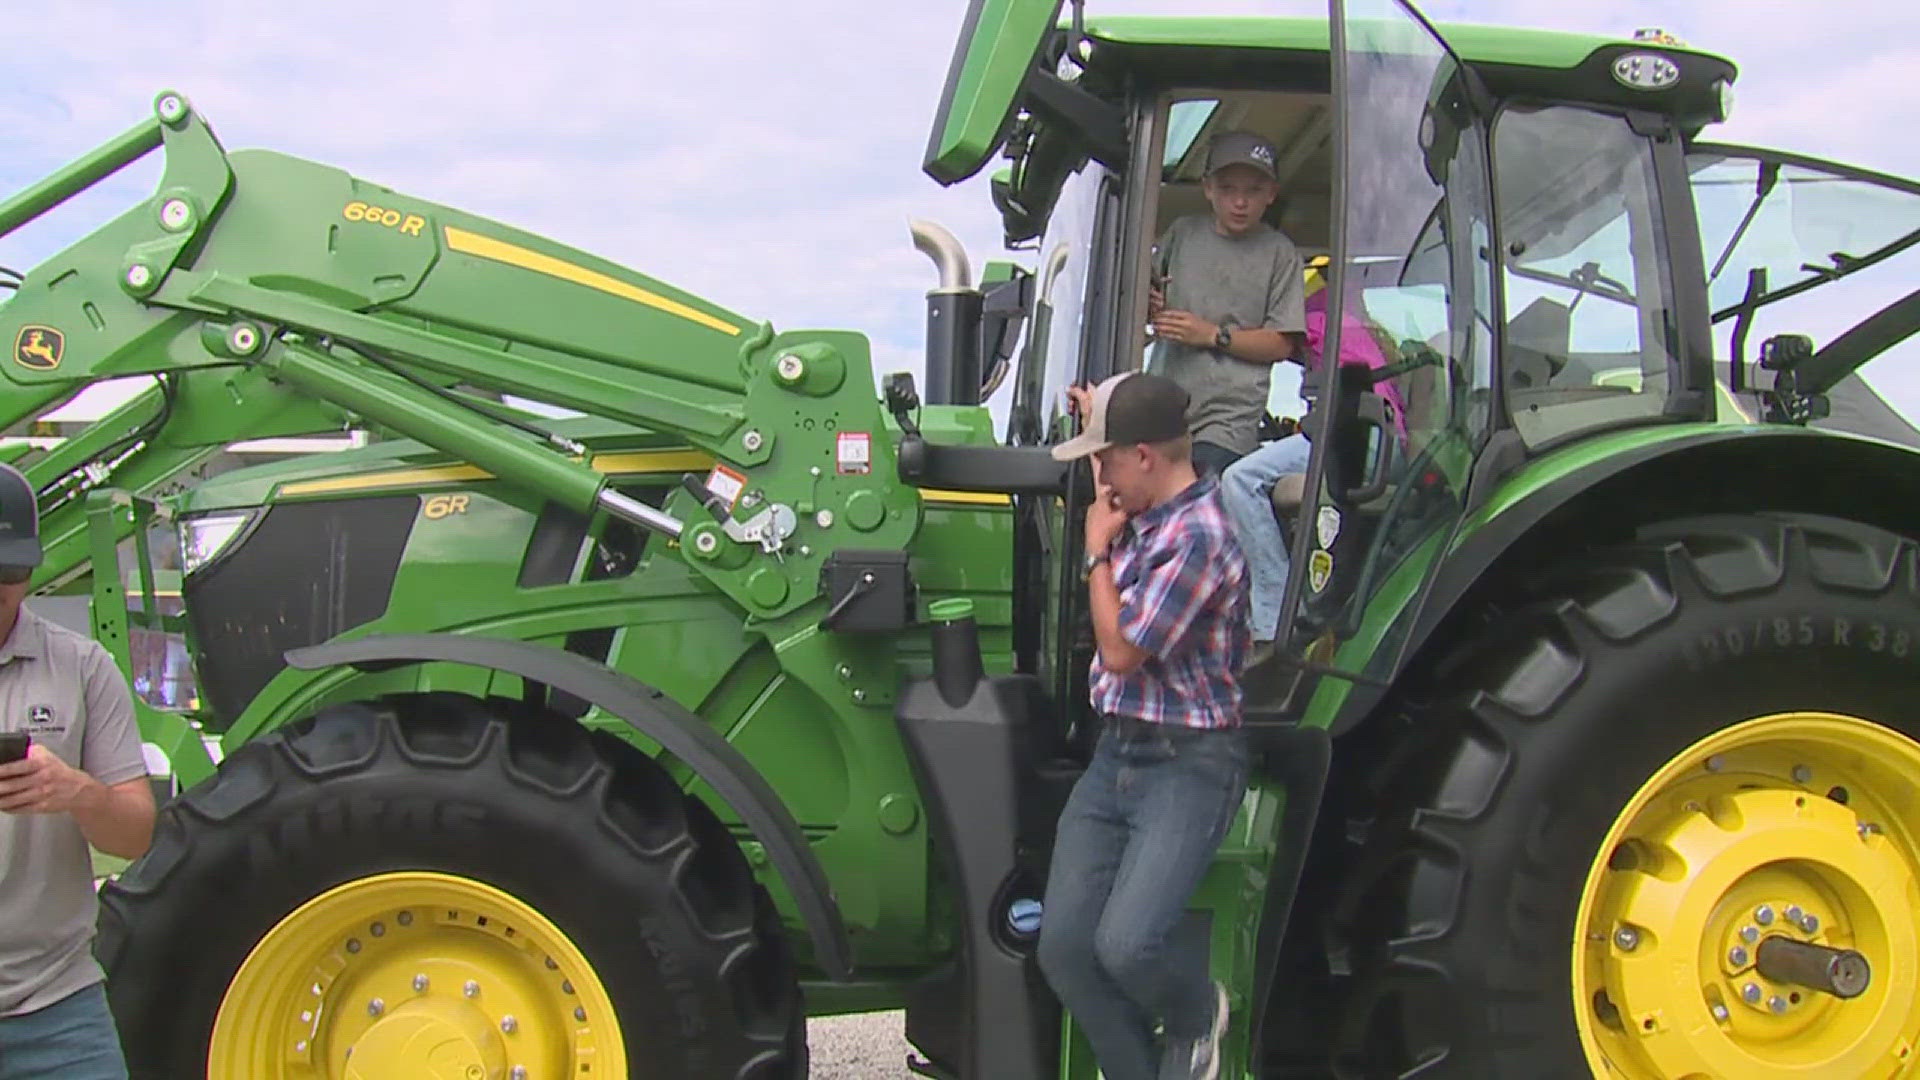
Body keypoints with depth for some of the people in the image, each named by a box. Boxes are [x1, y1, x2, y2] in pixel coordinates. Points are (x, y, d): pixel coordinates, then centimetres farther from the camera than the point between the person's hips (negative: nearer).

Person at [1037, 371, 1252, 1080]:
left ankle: (1198, 1017, 12)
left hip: (1188, 762, -9)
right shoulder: (1143, 514, 10)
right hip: (1117, 751, 9)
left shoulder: (1198, 537, -18)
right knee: (1063, 946, -2)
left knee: (1126, 945, -22)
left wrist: (1098, 552, -6)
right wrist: (1095, 417, 28)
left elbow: (1121, 650, -17)